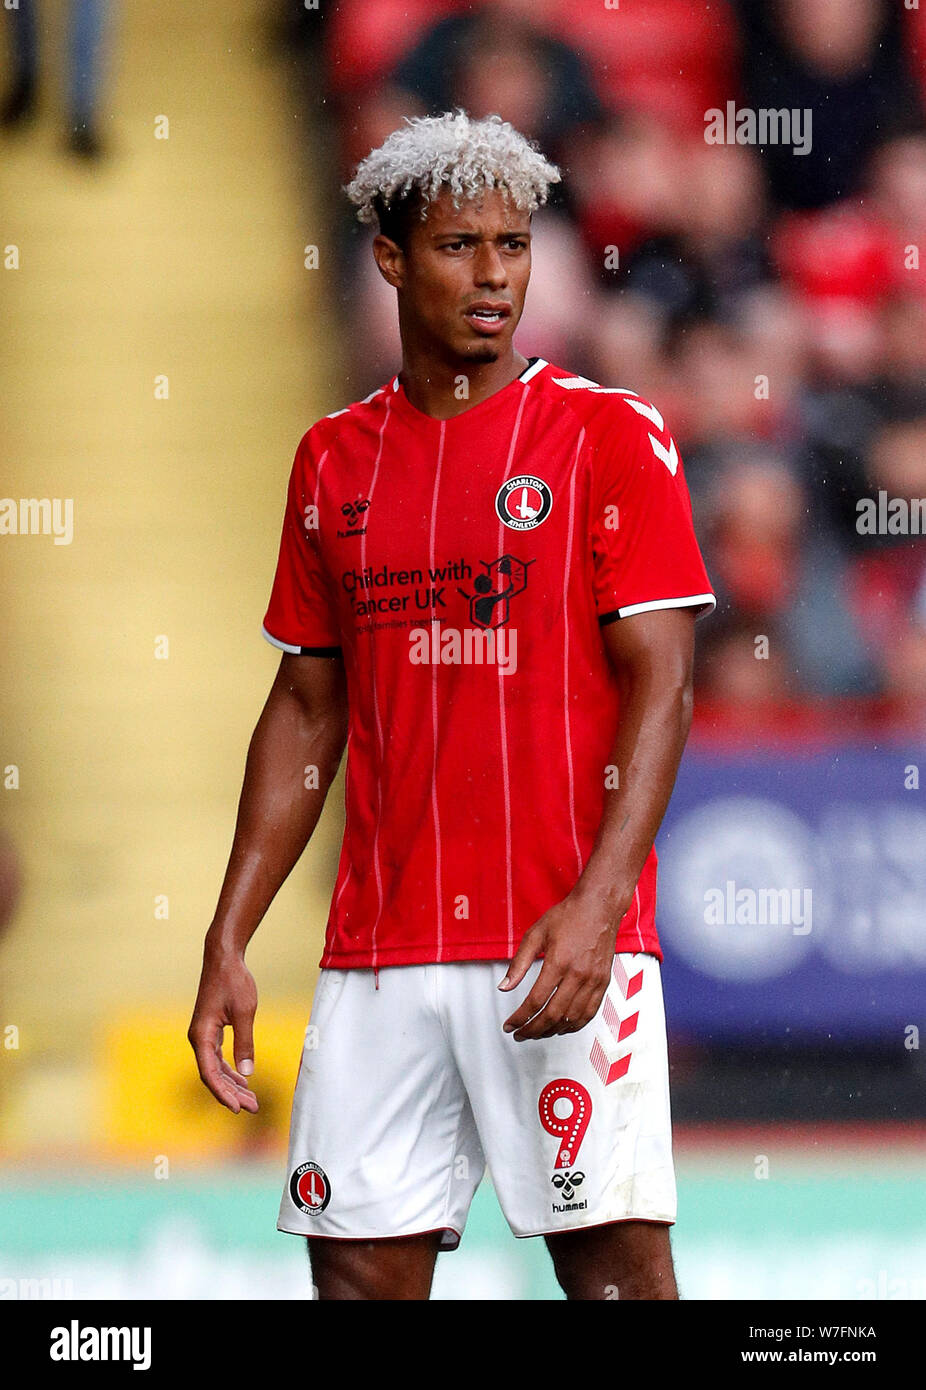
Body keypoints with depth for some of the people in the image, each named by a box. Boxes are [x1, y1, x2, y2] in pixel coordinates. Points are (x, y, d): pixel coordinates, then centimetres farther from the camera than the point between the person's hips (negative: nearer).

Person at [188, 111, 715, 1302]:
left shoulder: (612, 436, 0)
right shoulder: (335, 458, 13)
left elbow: (659, 682, -6)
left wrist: (595, 905, -18)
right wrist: (228, 941, 11)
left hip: (567, 943, -4)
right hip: (378, 951, 4)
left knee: (615, 1261, -6)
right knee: (360, 1266, 2)